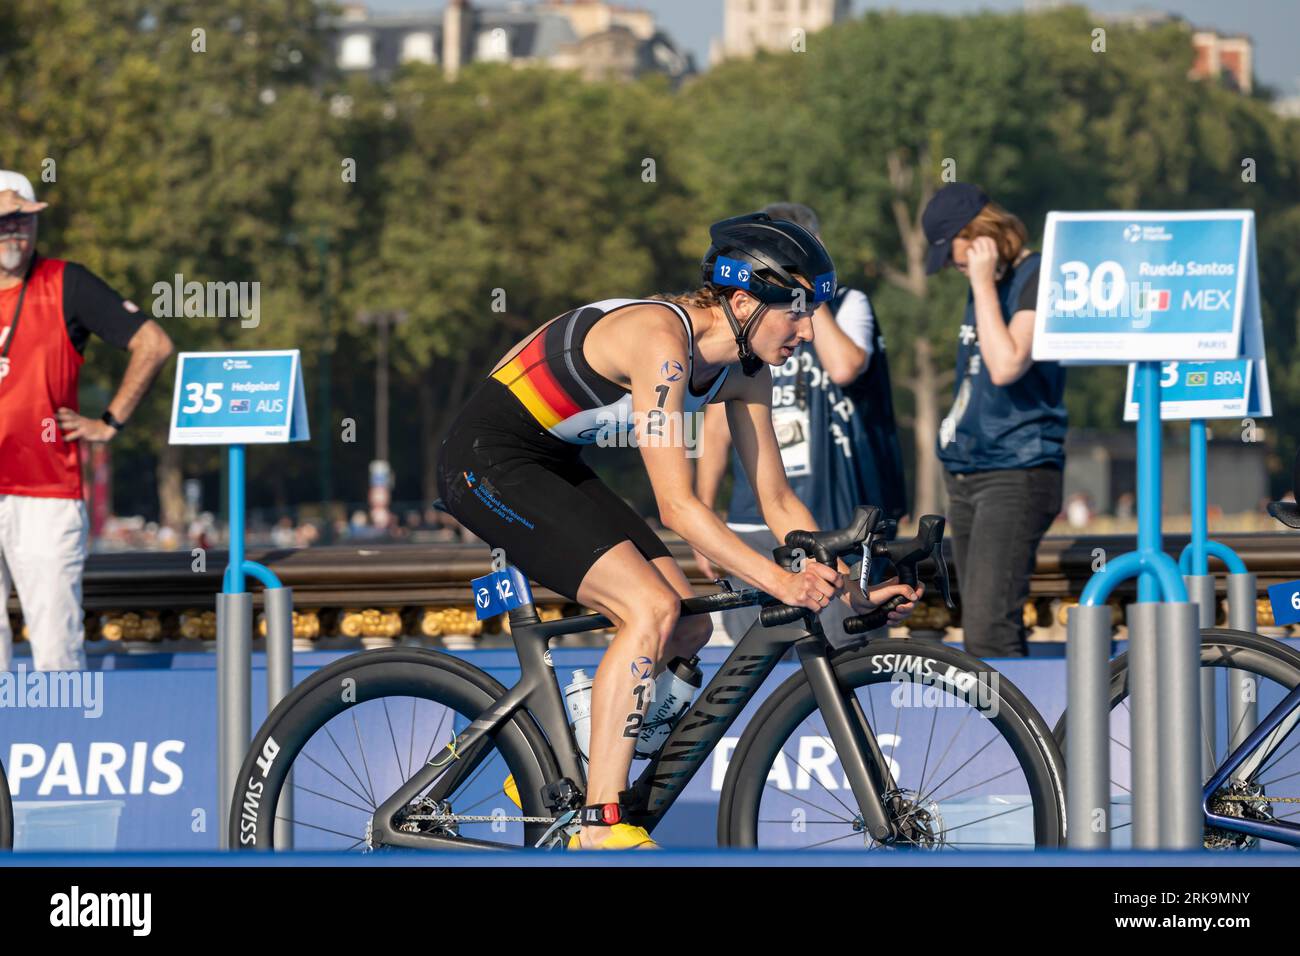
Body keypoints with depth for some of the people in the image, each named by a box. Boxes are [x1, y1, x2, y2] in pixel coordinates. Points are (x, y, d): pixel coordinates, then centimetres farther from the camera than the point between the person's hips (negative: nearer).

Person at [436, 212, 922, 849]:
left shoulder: (744, 371, -1)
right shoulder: (660, 338, -28)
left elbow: (777, 500, 5)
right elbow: (677, 506, -31)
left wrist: (852, 593, -5)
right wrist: (780, 582, -38)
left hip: (554, 464, 9)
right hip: (487, 461, -9)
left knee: (687, 629, 1)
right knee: (652, 611, -21)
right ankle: (600, 822, -19)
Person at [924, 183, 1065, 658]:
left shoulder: (1037, 280, -12)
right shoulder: (988, 285, 15)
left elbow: (1006, 366, -25)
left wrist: (983, 283, -20)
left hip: (1016, 475, -10)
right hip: (968, 475, 10)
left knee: (989, 627, -20)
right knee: (981, 631, 9)